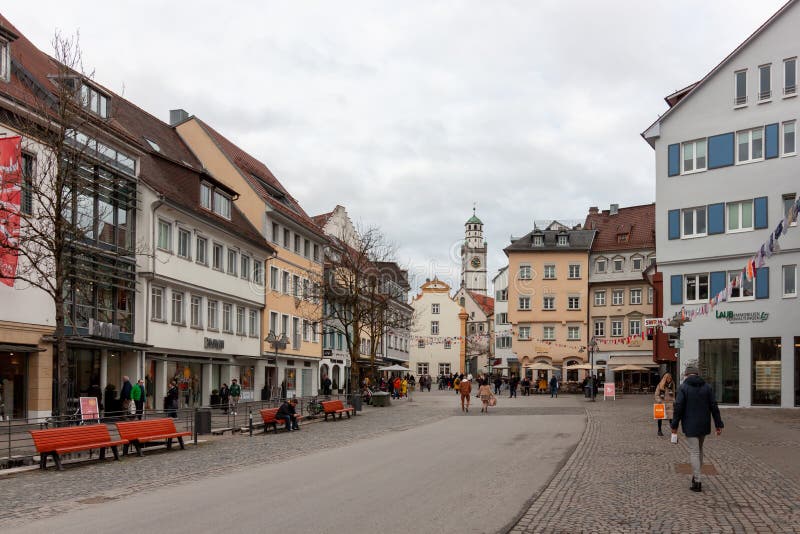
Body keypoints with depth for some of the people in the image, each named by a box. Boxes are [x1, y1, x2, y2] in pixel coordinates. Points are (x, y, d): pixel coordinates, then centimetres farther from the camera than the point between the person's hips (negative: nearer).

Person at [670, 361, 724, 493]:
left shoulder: (683, 387, -9)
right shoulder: (707, 387, 3)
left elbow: (678, 408, -13)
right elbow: (714, 407, 3)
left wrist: (674, 425, -5)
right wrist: (718, 424, 7)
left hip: (690, 426, -5)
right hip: (704, 426, 5)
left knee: (694, 452, -2)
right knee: (699, 450, 20)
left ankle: (697, 482, -3)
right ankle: (696, 477, 25)